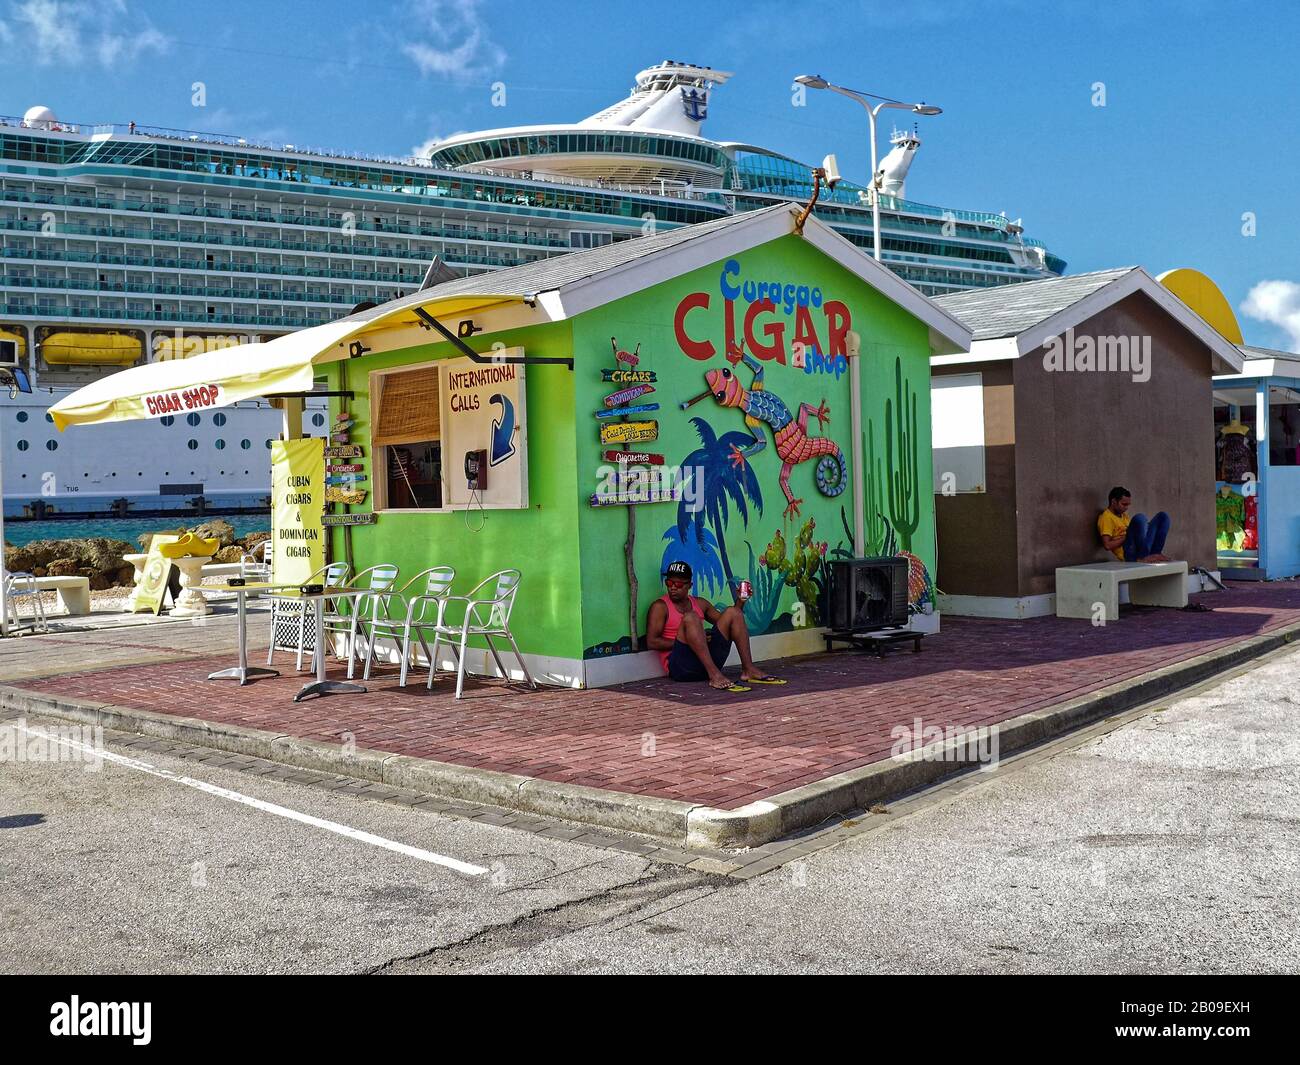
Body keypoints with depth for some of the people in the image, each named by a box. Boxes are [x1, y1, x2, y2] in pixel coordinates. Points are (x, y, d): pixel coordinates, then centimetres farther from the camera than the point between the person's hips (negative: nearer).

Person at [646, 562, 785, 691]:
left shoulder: (699, 604, 19)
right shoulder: (660, 607, 1)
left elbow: (726, 623, 24)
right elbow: (652, 642, -9)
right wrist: (684, 640, -14)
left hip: (708, 659, 6)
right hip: (678, 666, -6)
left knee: (732, 612, -1)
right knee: (691, 617, -29)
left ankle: (748, 669, -13)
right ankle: (714, 675, -42)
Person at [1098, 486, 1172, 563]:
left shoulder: (1124, 515, 26)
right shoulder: (1106, 517, -3)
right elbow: (1107, 545, -14)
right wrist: (1126, 537, -10)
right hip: (1129, 553, -9)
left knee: (1163, 516, 2)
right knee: (1139, 518, -29)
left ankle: (1154, 554, -13)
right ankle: (1142, 557, -27)